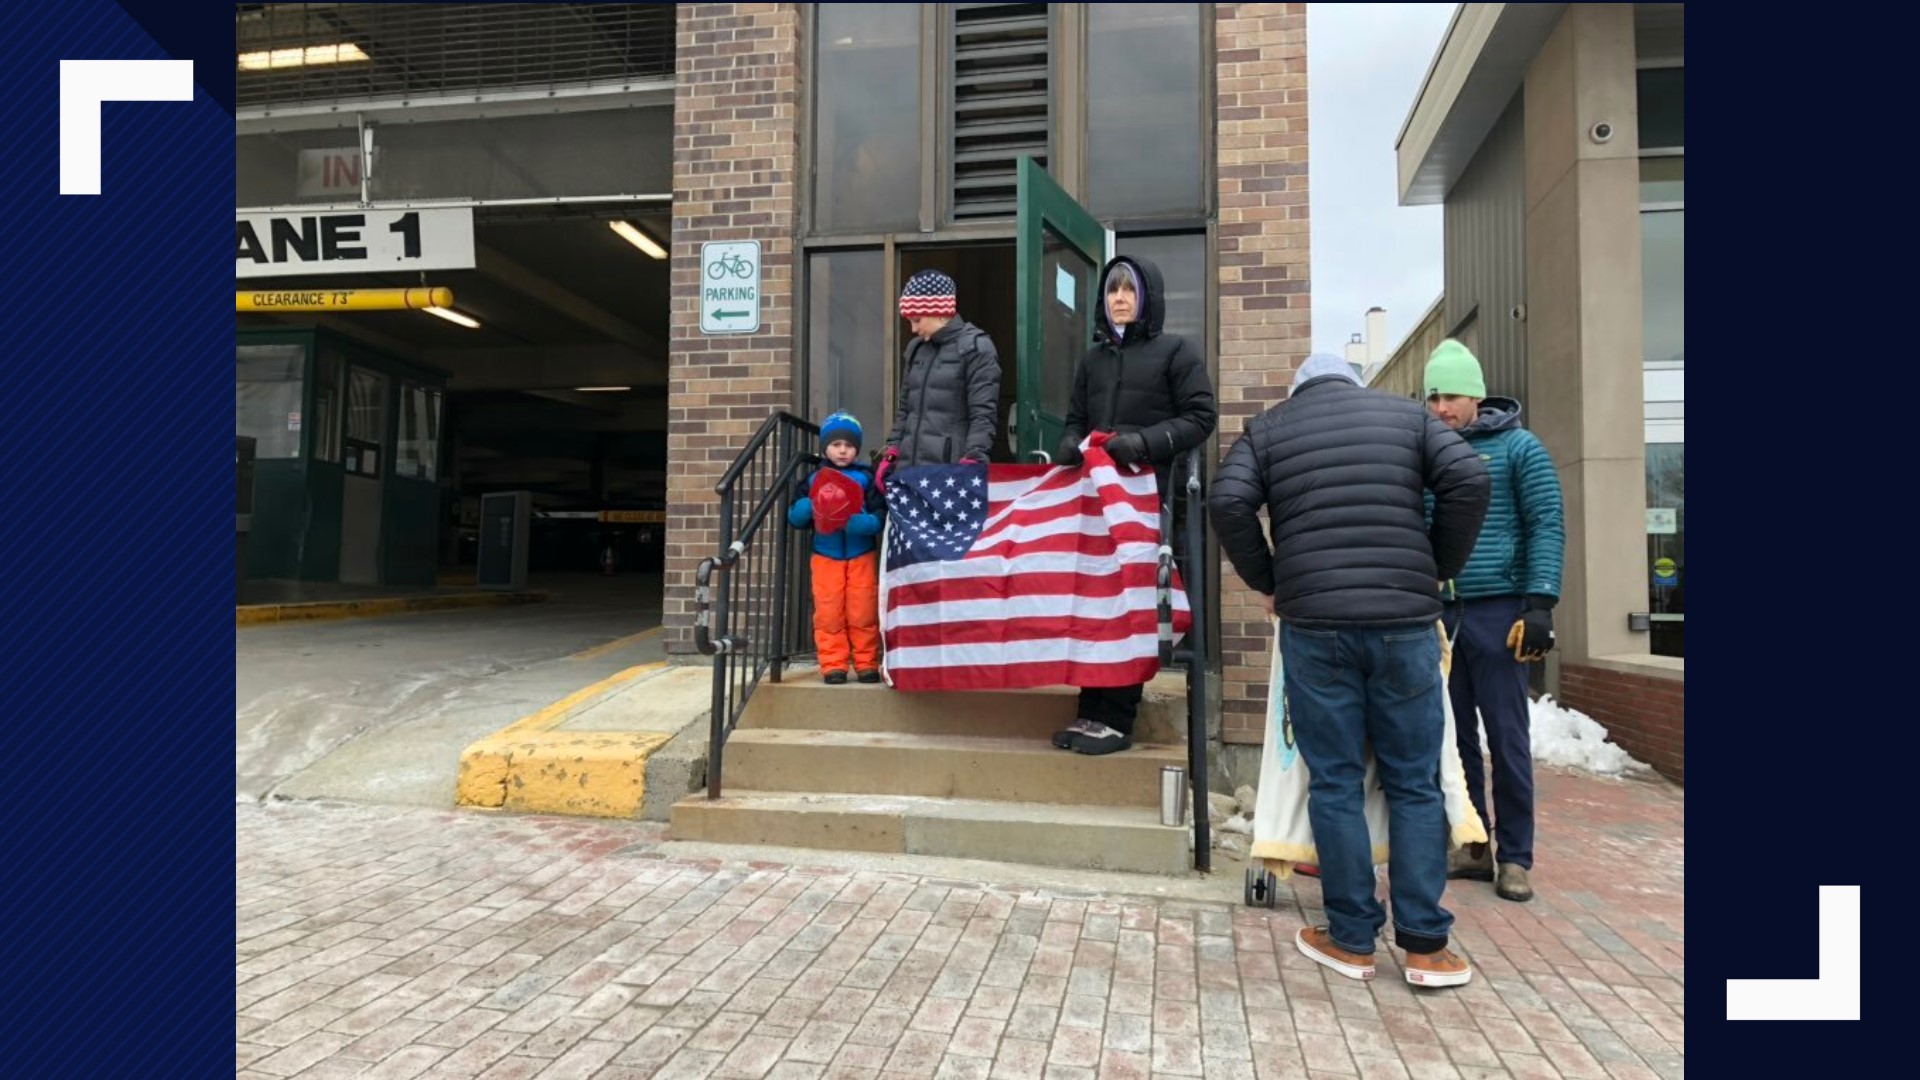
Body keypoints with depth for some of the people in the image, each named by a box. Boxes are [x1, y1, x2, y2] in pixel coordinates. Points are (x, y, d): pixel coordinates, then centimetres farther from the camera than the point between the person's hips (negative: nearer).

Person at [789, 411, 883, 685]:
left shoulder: (866, 478, -1)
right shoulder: (814, 480, 6)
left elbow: (879, 518, -7)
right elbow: (794, 518, 4)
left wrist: (856, 523, -25)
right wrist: (810, 505, -16)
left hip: (861, 556, -1)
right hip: (826, 557, 1)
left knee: (863, 613, 3)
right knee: (828, 613, 1)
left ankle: (867, 663, 14)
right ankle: (833, 665, 10)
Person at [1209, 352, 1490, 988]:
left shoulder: (1267, 428, 13)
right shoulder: (1406, 415, 15)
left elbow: (1228, 503, -3)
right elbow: (1469, 482, 2)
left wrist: (1264, 581, 8)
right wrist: (1438, 570, 11)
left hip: (1313, 625, -1)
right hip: (1405, 622, 1)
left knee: (1335, 784, 7)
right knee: (1414, 785, 9)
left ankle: (1352, 940, 15)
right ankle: (1424, 945, 13)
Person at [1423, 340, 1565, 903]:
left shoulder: (1518, 448, 1)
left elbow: (1548, 526, -4)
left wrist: (1540, 603, -14)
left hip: (1496, 611, -4)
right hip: (1436, 613, 4)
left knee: (1507, 736, 1)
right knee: (1453, 734, 9)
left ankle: (1515, 856, 12)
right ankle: (1471, 845, 20)